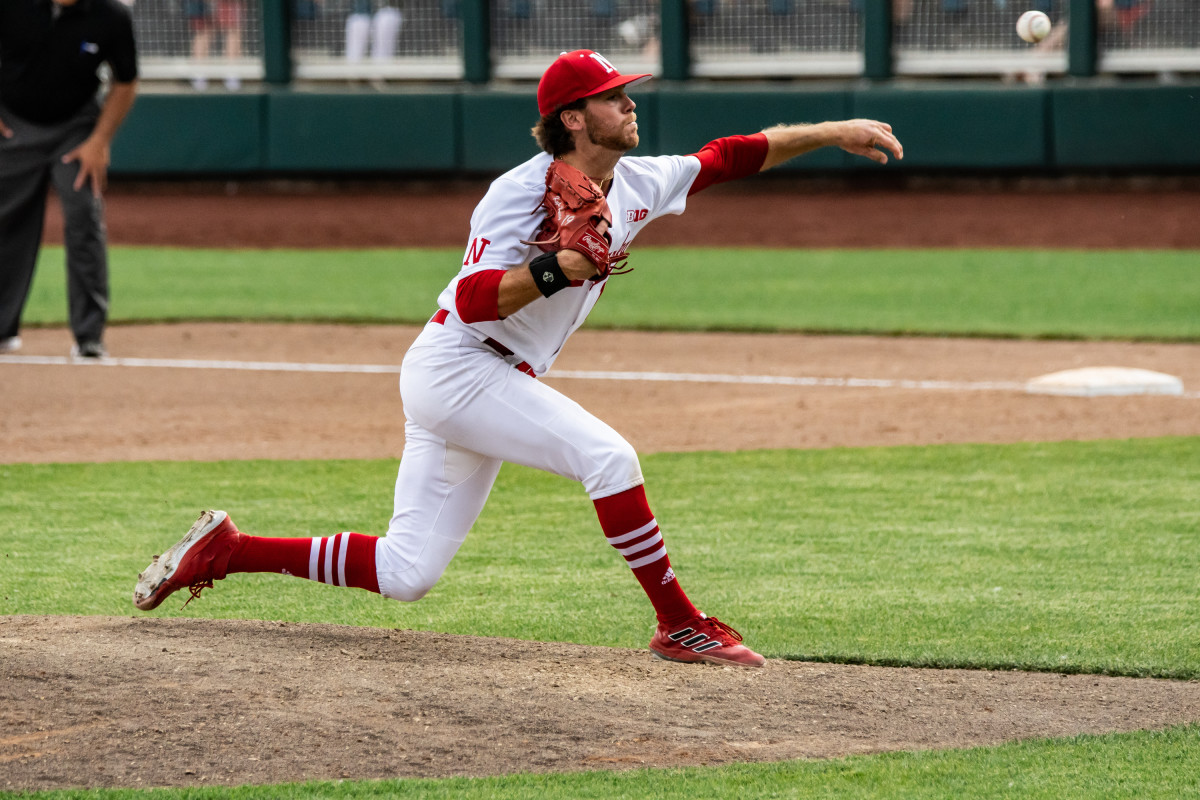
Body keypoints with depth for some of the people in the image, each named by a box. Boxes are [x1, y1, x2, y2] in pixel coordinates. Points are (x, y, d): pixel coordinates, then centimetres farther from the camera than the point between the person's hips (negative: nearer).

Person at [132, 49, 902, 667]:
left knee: (406, 573, 6)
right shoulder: (521, 194, -18)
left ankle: (225, 549, 15)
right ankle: (680, 625, -12)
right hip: (452, 367, -9)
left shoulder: (638, 185, 6)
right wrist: (556, 269, -40)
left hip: (499, 382, 9)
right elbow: (475, 299, -25)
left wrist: (831, 133, 6)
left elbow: (731, 157, 12)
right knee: (606, 453, -21)